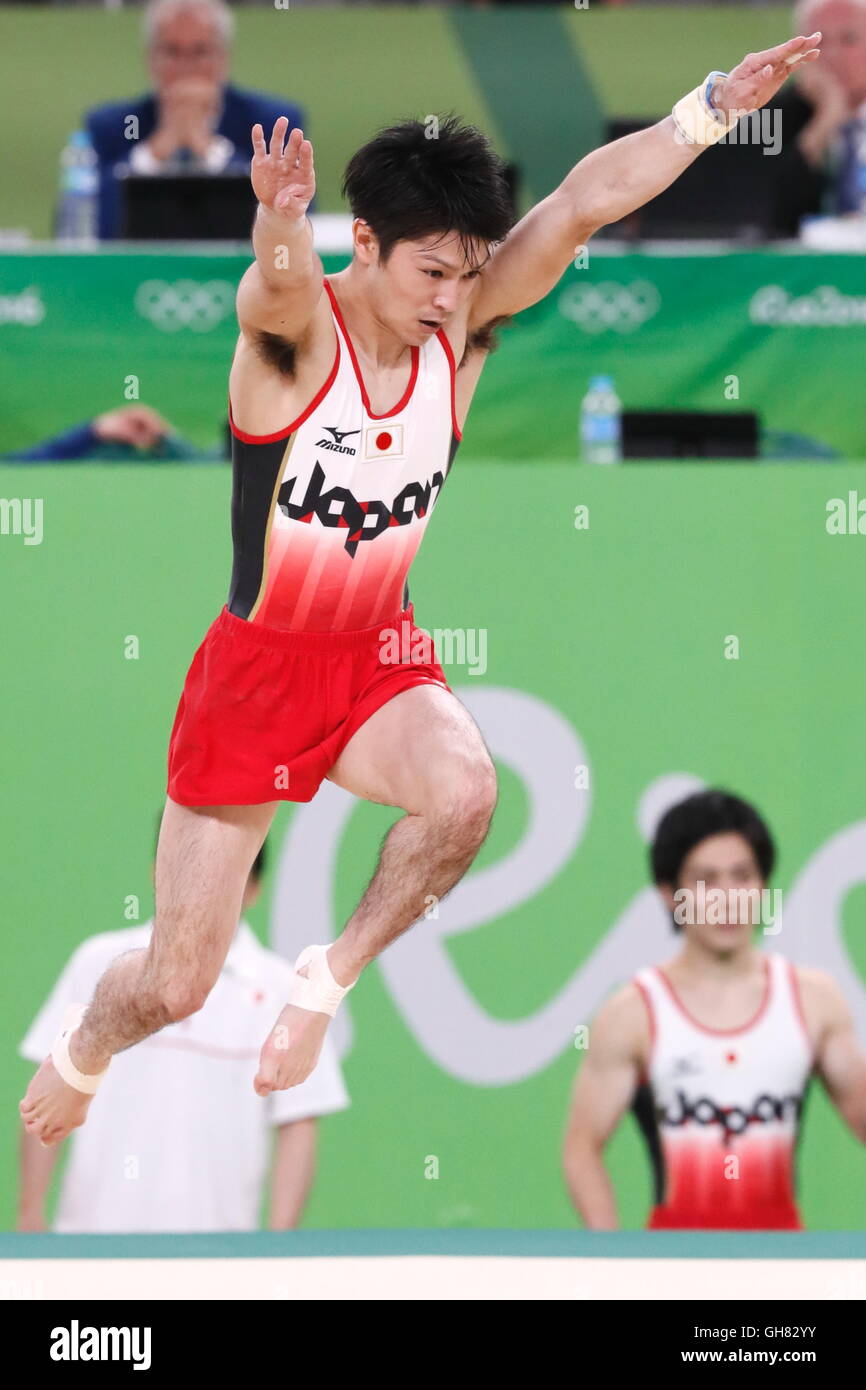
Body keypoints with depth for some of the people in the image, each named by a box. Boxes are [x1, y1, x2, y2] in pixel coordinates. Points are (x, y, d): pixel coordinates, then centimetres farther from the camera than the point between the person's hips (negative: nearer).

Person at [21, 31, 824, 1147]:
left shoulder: (462, 329, -8)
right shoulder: (294, 331, -20)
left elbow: (586, 200, -18)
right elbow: (278, 280, -45)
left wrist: (718, 103, -30)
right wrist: (280, 221, -70)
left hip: (380, 660, 3)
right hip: (254, 670, -3)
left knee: (463, 792, -32)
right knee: (173, 988, 4)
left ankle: (330, 976, -7)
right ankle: (78, 1056, 40)